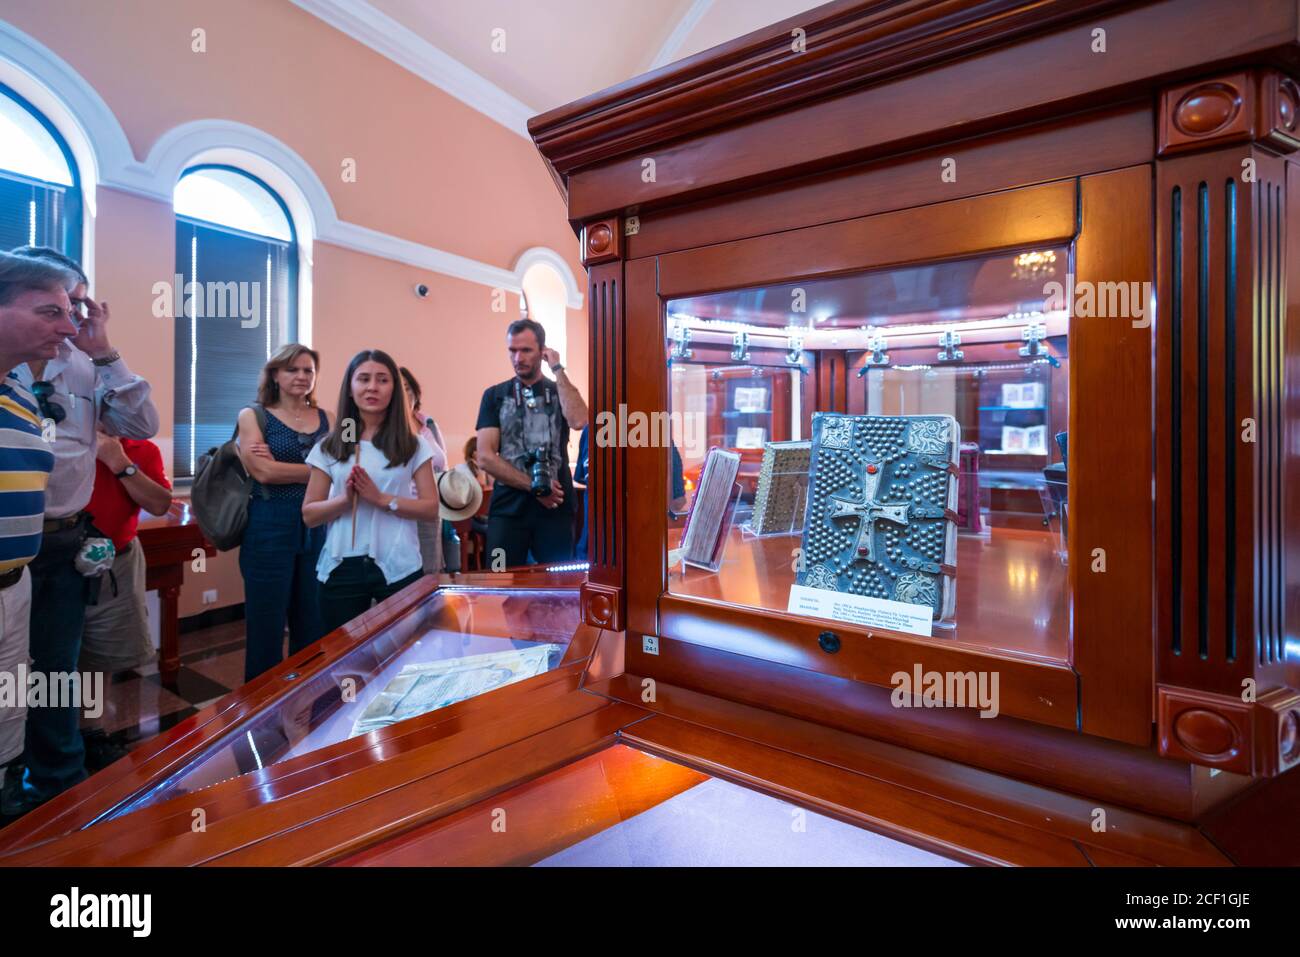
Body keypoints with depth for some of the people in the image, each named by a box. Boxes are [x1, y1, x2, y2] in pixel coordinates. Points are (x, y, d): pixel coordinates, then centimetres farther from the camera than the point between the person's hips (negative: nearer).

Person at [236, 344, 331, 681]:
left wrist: (281, 467, -13)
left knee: (314, 629, 10)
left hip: (318, 529, 3)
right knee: (267, 630, 6)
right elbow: (263, 472, -11)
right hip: (269, 529, -3)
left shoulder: (327, 419, 11)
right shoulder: (252, 416, 3)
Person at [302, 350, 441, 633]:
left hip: (398, 568, -1)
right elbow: (309, 515, 4)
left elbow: (431, 509, -2)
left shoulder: (413, 446, 1)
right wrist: (346, 498, -14)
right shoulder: (329, 447, 5)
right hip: (341, 568, 2)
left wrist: (381, 498, -15)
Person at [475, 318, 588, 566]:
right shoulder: (495, 395, 7)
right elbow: (485, 458, -3)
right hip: (508, 508, 0)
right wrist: (533, 486, -9)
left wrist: (558, 370, -8)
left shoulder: (560, 391, 9)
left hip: (556, 508, 0)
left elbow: (579, 421, -15)